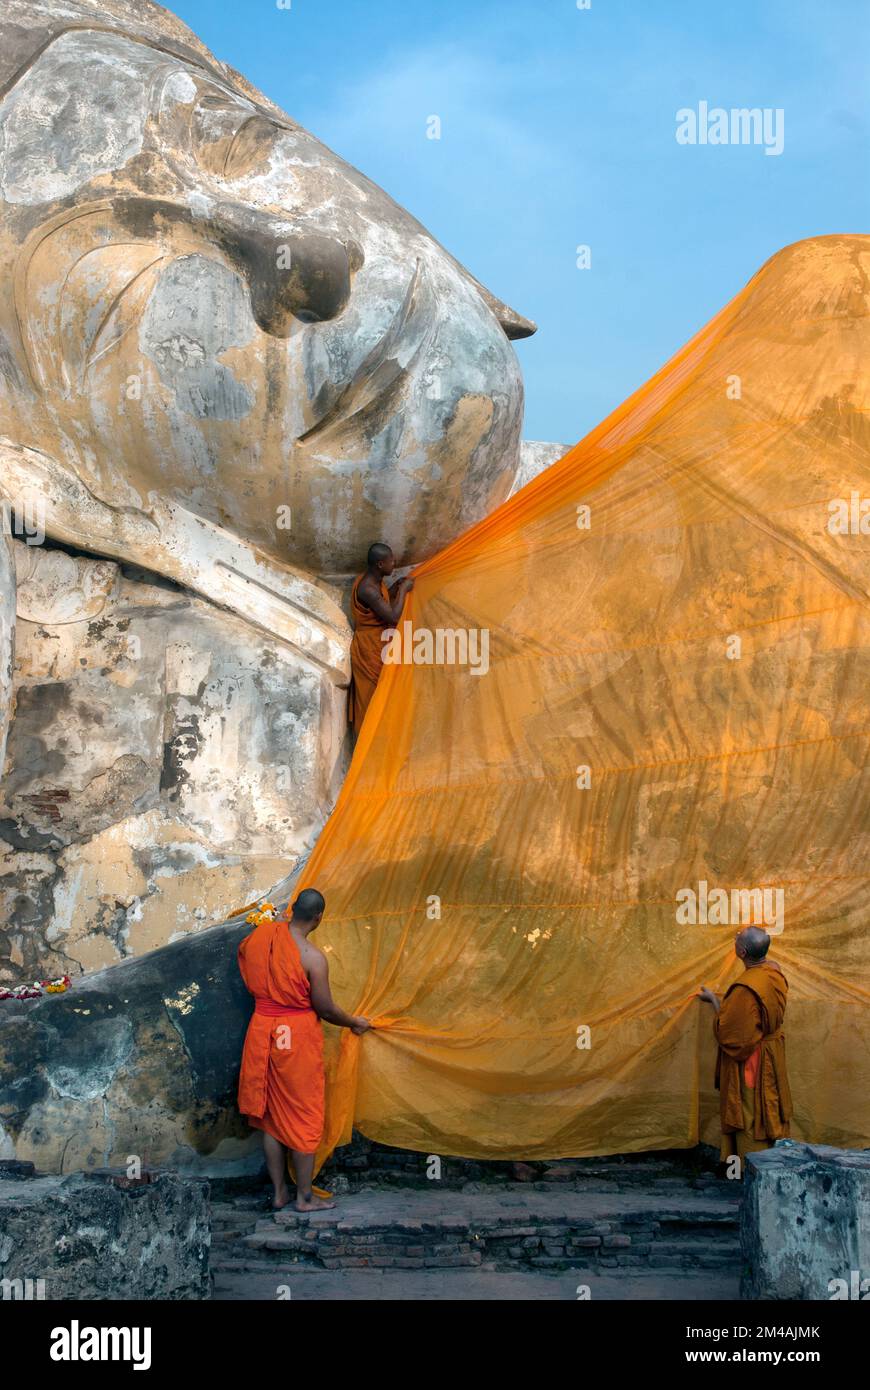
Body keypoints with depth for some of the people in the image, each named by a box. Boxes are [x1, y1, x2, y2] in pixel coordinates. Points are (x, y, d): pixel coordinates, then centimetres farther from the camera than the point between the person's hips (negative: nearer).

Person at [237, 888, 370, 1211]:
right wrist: (355, 1023, 7)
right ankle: (305, 1197, 16)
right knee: (302, 1116, 7)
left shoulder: (263, 934, -5)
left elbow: (244, 954, 19)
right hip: (297, 1037, -5)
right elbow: (325, 1008, -11)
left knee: (271, 1114, 14)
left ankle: (279, 1192, 23)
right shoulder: (313, 957, -20)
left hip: (262, 1033, 6)